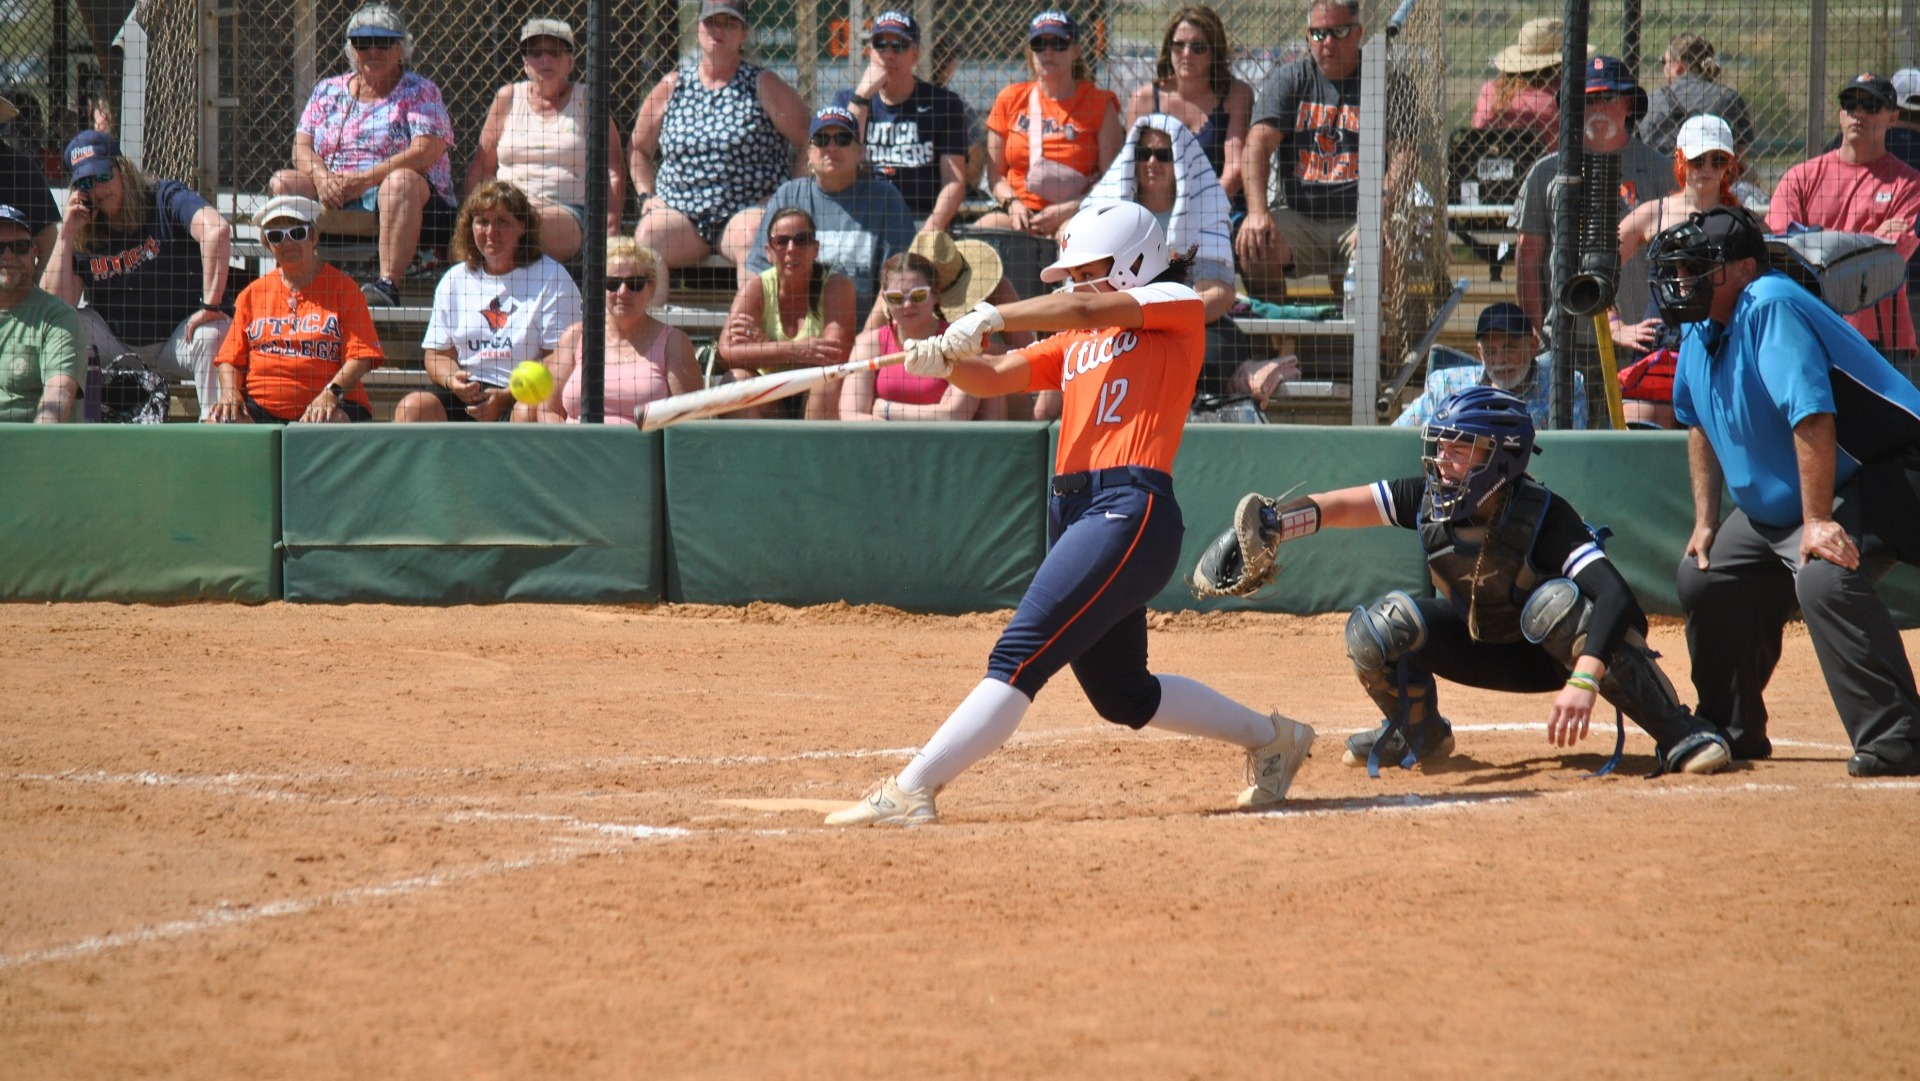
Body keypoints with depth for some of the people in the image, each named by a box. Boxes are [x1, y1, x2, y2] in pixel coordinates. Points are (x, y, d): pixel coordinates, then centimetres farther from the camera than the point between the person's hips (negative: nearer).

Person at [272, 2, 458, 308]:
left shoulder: (420, 91, 5)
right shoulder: (328, 91, 18)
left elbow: (426, 152, -10)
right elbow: (302, 147, 10)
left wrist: (365, 179, -20)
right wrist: (320, 176, -15)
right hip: (332, 200, 4)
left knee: (401, 181, -37)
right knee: (283, 183, -19)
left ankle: (388, 284, -49)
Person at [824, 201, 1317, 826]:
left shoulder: (1178, 309, 4)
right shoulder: (1075, 345, 25)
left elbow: (1085, 310, -12)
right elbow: (992, 378, 14)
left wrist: (990, 318, -21)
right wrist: (944, 359, -8)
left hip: (1131, 510, -9)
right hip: (1073, 511, 9)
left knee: (1021, 657, -17)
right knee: (1122, 697, 16)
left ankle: (911, 791, -24)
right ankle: (1269, 738, 33)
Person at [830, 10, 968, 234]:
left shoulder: (943, 103, 9)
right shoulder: (846, 101, 16)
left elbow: (954, 181, 1)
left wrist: (932, 229, -18)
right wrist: (862, 96, -6)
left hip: (922, 220, -2)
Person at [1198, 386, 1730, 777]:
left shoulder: (1542, 515, -32)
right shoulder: (1430, 499, -17)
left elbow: (1615, 595, -44)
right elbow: (1344, 505, -22)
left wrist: (1583, 681, -57)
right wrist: (1272, 523, -42)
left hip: (1550, 658, -4)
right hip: (1481, 653, 4)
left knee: (1557, 602, -39)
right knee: (1375, 629, -21)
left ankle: (1676, 732, -28)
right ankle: (1418, 733, 9)